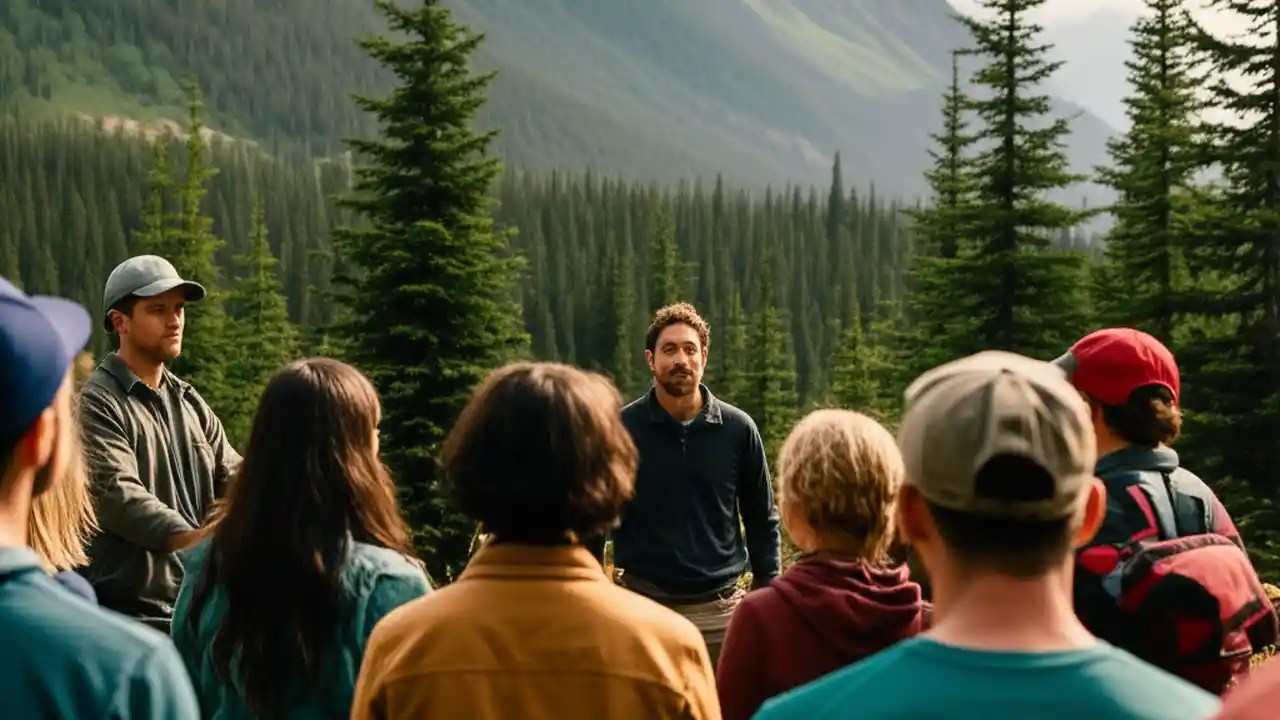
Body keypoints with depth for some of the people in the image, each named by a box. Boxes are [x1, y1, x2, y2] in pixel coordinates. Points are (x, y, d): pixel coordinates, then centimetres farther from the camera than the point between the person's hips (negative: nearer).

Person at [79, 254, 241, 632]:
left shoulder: (190, 402, 16)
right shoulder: (97, 405, -8)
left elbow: (234, 479, 9)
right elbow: (117, 496, -22)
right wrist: (200, 542, -34)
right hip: (130, 611, -7)